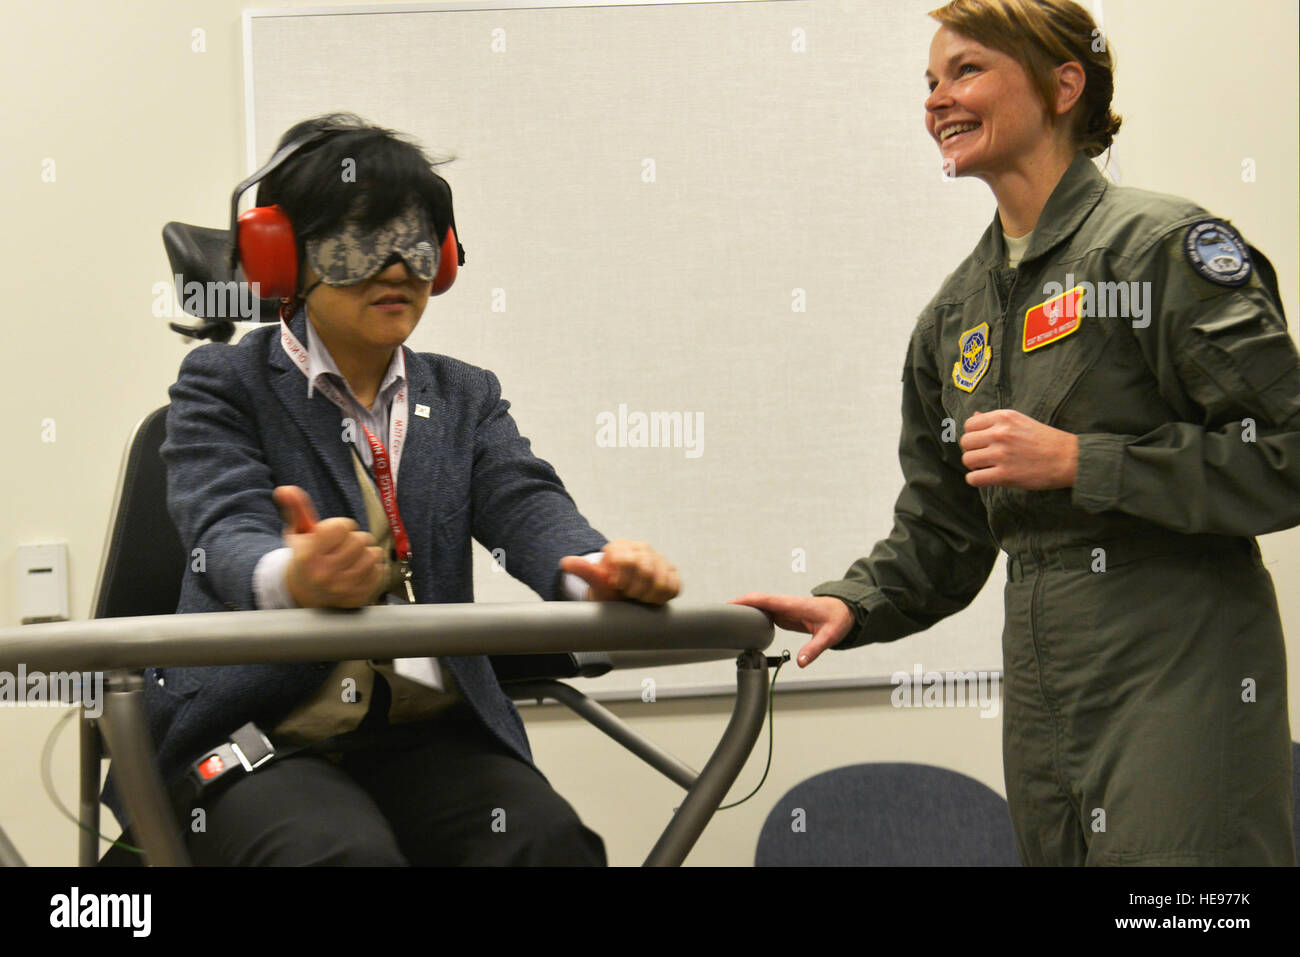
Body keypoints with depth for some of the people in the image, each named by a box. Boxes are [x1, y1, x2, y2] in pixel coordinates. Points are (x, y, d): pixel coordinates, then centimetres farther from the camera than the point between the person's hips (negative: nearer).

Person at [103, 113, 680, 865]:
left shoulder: (466, 398, 19)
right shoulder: (222, 385, 6)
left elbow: (524, 503, -1)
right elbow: (227, 527, -13)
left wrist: (600, 569, -27)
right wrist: (290, 579, -40)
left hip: (426, 737, 4)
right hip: (255, 738, -3)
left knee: (547, 834, -26)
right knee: (342, 851, -34)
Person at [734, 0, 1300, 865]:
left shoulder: (1164, 246, -7)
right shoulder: (957, 313, 15)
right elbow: (941, 534, 18)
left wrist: (1077, 461, -16)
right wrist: (850, 607, 0)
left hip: (1179, 680, -7)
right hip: (1044, 692, 7)